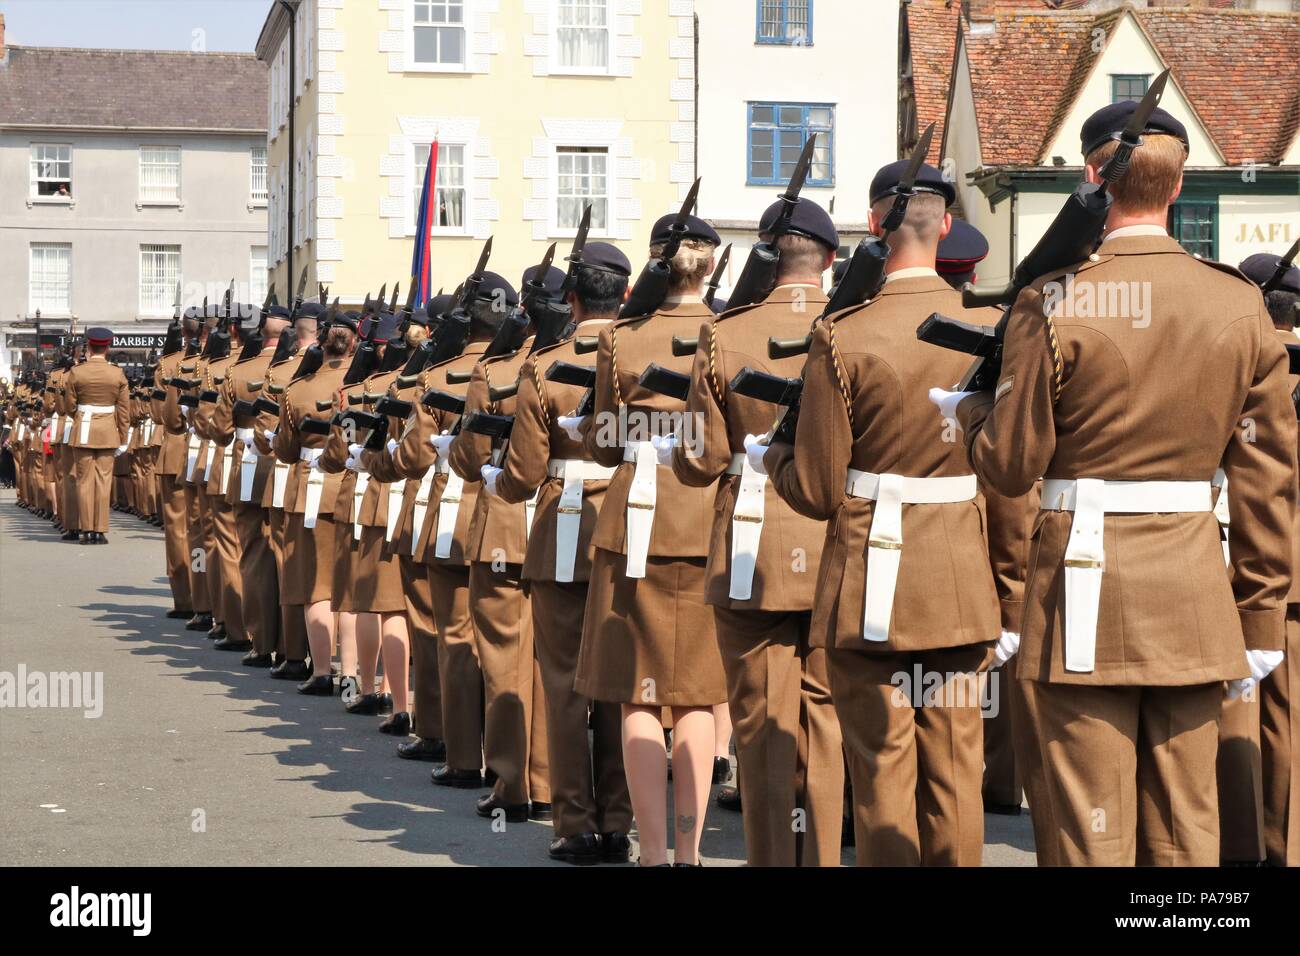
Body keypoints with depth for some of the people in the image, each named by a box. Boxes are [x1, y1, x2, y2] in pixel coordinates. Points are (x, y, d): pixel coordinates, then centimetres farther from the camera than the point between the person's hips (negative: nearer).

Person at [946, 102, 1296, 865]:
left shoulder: (1054, 301, -10)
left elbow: (1011, 467, -7)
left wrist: (967, 409, 15)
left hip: (1086, 586, -3)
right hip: (1195, 588, 3)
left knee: (1091, 829, 4)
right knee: (1187, 828, 12)